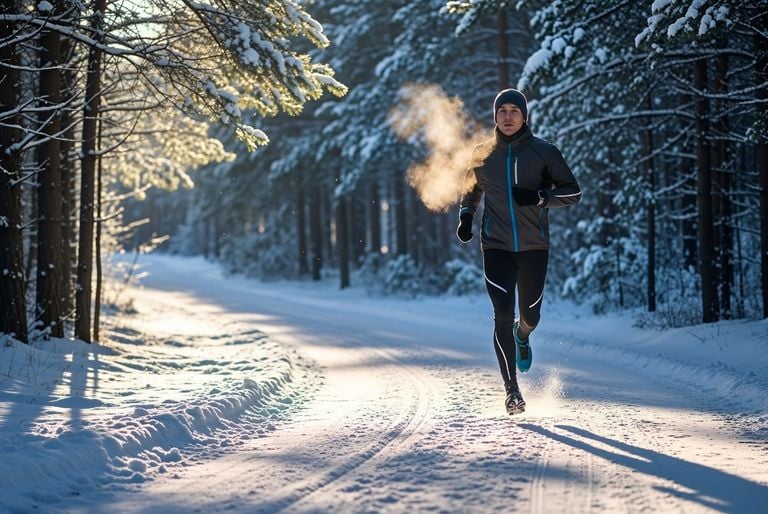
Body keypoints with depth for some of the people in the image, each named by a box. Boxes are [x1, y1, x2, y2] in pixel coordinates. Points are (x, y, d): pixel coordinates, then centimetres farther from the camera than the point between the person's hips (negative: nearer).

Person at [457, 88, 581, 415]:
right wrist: (465, 215, 4)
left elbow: (573, 192, 0)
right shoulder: (482, 154, 6)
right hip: (496, 247, 0)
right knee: (503, 315, -12)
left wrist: (539, 196, -17)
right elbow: (471, 189, 23)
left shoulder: (544, 152, 0)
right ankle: (511, 389, -6)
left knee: (530, 315, 11)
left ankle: (522, 336, 50)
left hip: (534, 247, 0)